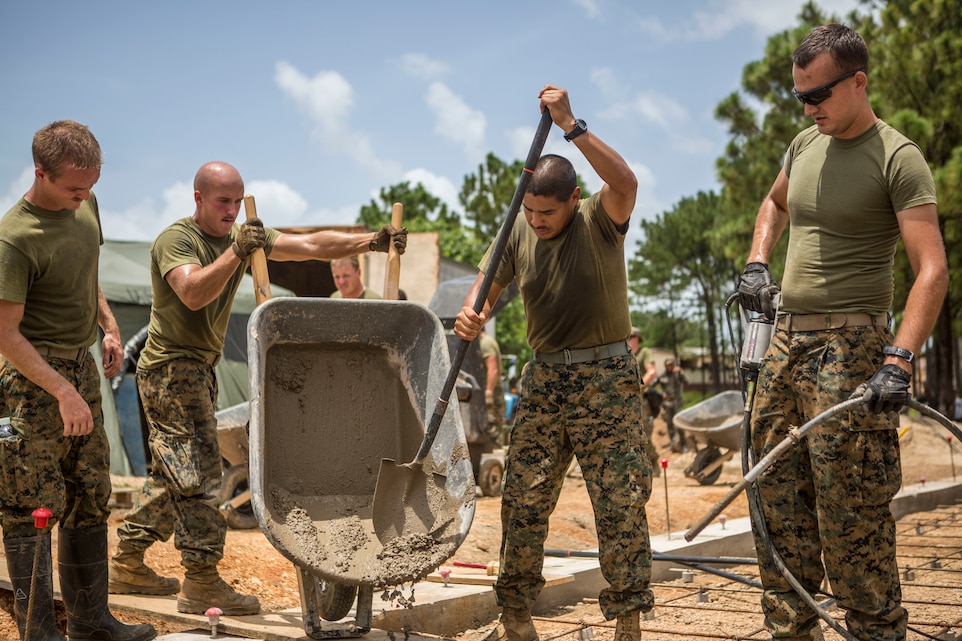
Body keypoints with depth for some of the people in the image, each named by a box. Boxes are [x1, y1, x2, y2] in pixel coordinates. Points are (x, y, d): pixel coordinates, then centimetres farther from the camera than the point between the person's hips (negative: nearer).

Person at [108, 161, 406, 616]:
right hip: (170, 368, -8)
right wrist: (236, 253, -39)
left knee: (172, 473, 15)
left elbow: (310, 246, -2)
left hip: (199, 368, 8)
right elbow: (193, 293, -30)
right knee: (199, 471, -12)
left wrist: (370, 241, -13)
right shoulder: (175, 240, -13)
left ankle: (128, 564, 26)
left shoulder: (245, 236, 7)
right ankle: (201, 581, -9)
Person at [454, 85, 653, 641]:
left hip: (607, 377, -4)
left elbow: (625, 182, -29)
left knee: (621, 505, -2)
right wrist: (472, 313, -15)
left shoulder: (599, 220, -8)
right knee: (523, 499, 6)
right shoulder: (519, 233, 5)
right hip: (545, 377, 5)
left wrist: (572, 125, -32)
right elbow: (488, 285, 8)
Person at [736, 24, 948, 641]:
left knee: (851, 510, -8)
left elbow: (933, 270, -17)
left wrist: (900, 360, -28)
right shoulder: (805, 145, 12)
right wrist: (758, 262, 16)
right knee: (779, 499, 11)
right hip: (787, 335, 8)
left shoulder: (897, 157, -9)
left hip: (850, 341, -7)